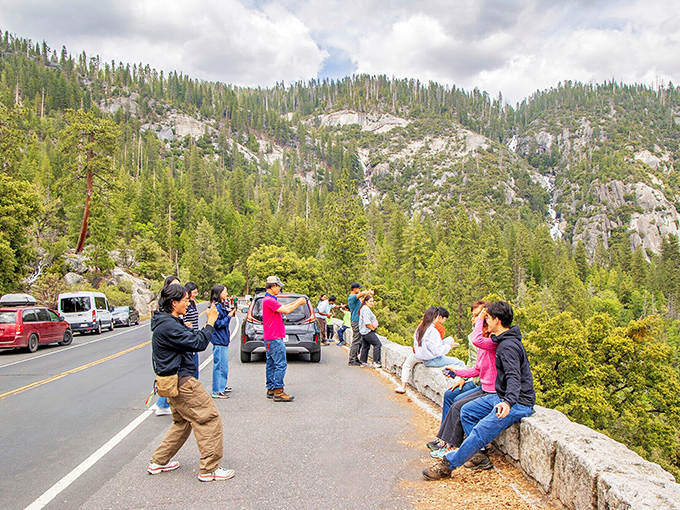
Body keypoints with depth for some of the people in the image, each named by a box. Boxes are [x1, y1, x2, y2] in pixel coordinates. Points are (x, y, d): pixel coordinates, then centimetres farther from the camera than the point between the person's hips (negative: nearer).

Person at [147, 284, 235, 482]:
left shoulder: (167, 322, 13)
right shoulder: (168, 326, -21)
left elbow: (190, 338, 13)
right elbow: (198, 343, -22)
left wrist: (209, 323, 4)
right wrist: (210, 323, -12)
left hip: (175, 381, 11)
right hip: (181, 381, -11)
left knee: (183, 422, 23)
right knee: (210, 419, -5)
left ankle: (158, 462, 31)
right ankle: (209, 469, 2)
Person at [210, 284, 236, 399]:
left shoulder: (221, 305, 14)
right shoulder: (216, 307, -16)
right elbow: (218, 324, -19)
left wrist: (231, 313, 5)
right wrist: (229, 316, -15)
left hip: (223, 340, 10)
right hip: (219, 341, -10)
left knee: (224, 365, 18)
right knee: (220, 365, -5)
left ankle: (222, 386, 29)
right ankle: (217, 391, 1)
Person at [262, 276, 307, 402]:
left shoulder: (269, 299, 16)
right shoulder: (269, 300, -17)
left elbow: (282, 307, 19)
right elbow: (286, 310, -19)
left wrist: (296, 302, 11)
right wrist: (298, 303, -6)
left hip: (269, 338, 11)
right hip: (275, 338, -11)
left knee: (271, 363, 13)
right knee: (280, 364, -9)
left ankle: (271, 389, 18)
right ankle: (278, 392, -7)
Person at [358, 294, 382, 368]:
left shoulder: (363, 308, 16)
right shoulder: (366, 309, -18)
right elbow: (367, 323, -23)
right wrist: (372, 328, -12)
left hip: (363, 332, 11)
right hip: (368, 332, -11)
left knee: (365, 347, 16)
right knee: (377, 344, -8)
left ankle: (363, 362, 21)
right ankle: (376, 362, -8)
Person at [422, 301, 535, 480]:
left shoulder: (508, 346, -21)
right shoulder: (503, 341, 11)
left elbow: (514, 377, -34)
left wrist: (508, 402, -48)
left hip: (518, 403, -11)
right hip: (501, 396, 11)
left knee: (481, 431, -19)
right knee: (466, 411, 7)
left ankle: (448, 465, -12)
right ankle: (479, 456, 6)